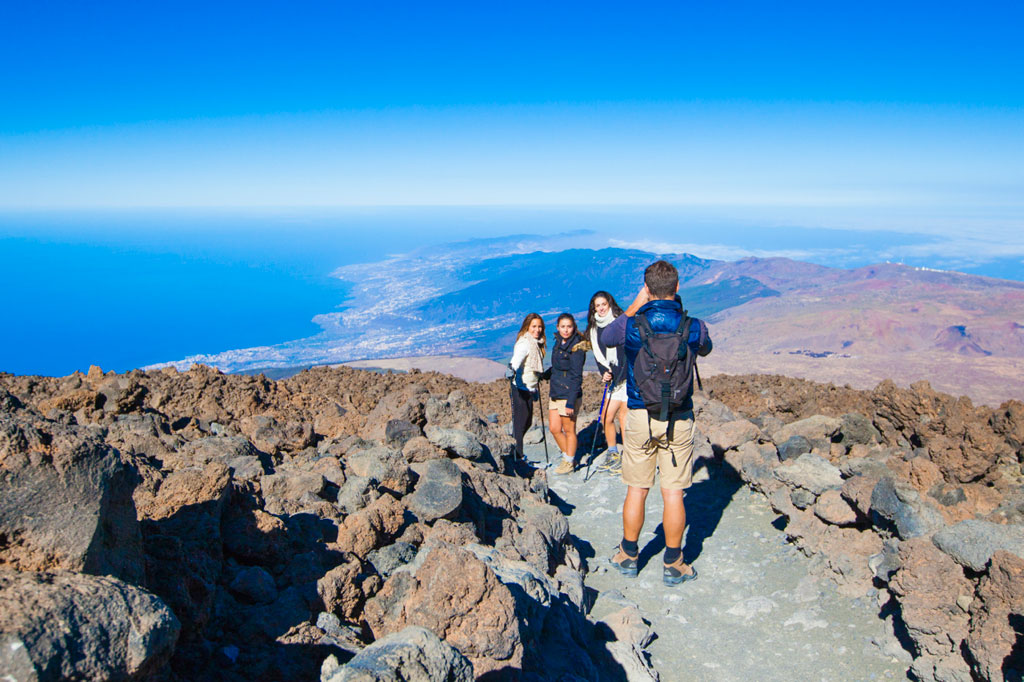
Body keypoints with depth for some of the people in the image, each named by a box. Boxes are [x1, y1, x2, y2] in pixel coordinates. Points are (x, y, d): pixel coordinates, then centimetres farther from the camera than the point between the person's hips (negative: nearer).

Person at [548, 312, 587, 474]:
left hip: (569, 395, -8)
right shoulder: (558, 343, 9)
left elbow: (576, 377, -17)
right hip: (555, 394, 8)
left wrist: (571, 402, -20)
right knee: (554, 429, 10)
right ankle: (568, 457, 27)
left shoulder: (577, 347, -14)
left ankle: (569, 463, 19)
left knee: (569, 430, 4)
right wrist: (552, 386, 23)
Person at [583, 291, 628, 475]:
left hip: (628, 375, -6)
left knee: (623, 416, -6)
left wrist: (617, 375, -17)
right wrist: (604, 373, -6)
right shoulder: (594, 330, 12)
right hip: (613, 378, 6)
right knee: (606, 417, 4)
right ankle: (613, 455, 20)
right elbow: (598, 355, 12)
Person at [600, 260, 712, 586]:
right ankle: (673, 566, 18)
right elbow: (705, 348, 18)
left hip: (640, 416, 0)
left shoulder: (630, 325, -10)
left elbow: (604, 337, 13)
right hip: (679, 419, 0)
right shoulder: (693, 326, -7)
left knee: (636, 490, 12)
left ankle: (629, 557, 26)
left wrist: (634, 307, 14)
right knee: (673, 493, 7)